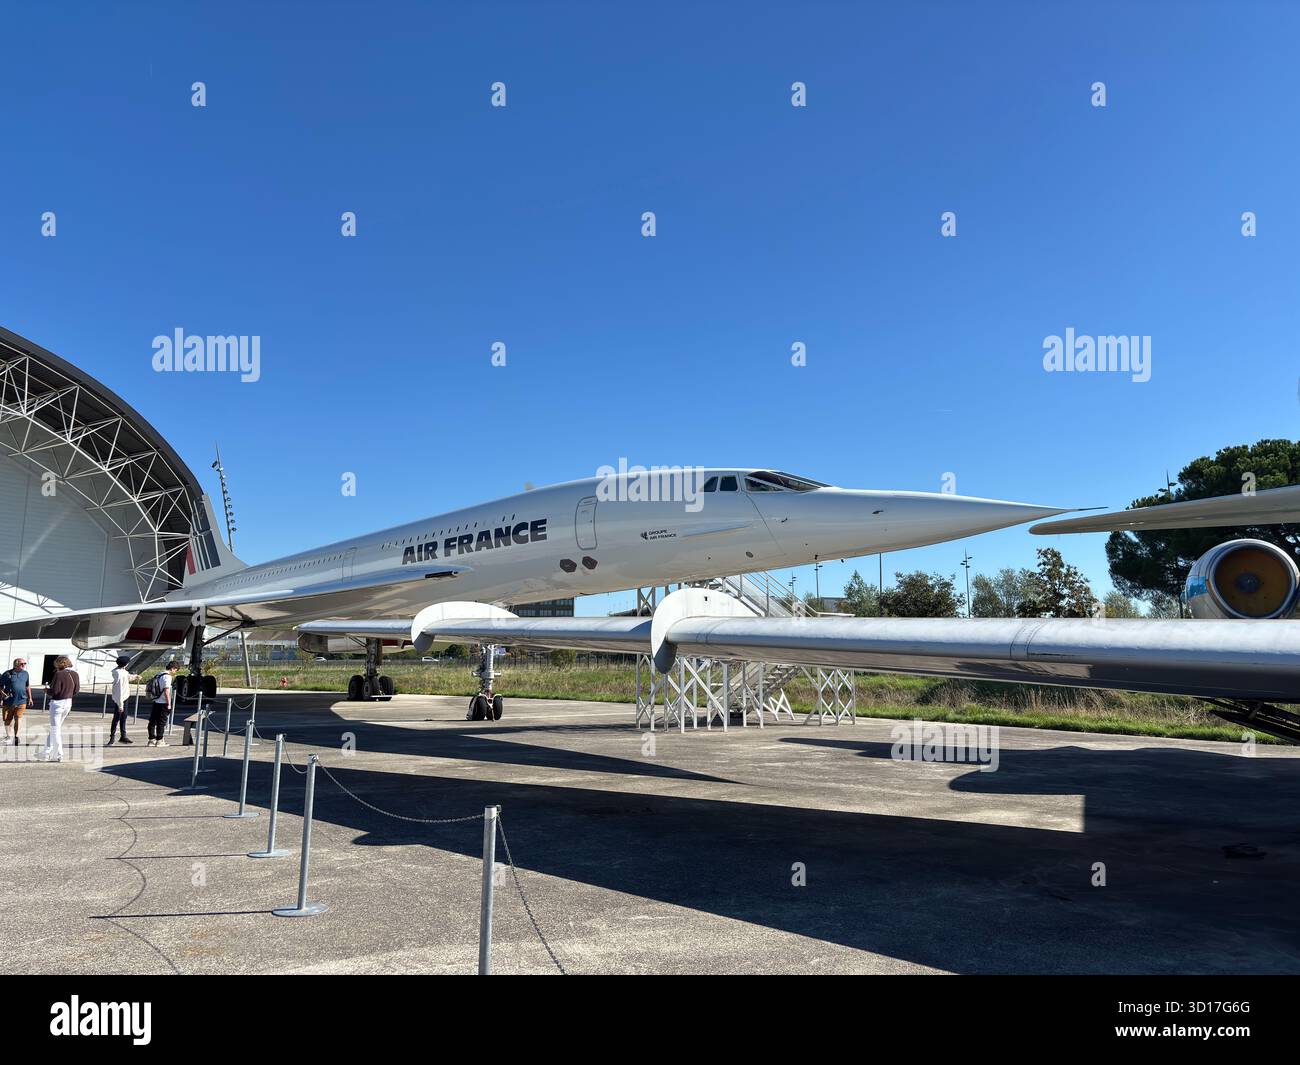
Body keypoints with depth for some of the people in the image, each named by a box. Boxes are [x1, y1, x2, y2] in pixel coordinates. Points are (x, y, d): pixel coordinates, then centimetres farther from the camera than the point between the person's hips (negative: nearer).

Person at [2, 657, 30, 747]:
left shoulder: (25, 673, 7)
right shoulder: (7, 674, -5)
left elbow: (27, 686, 19)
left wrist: (29, 697, 21)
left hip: (21, 700, 1)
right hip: (9, 701, -1)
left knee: (18, 719, -5)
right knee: (8, 719, 10)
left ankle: (16, 737, 2)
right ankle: (8, 736, 28)